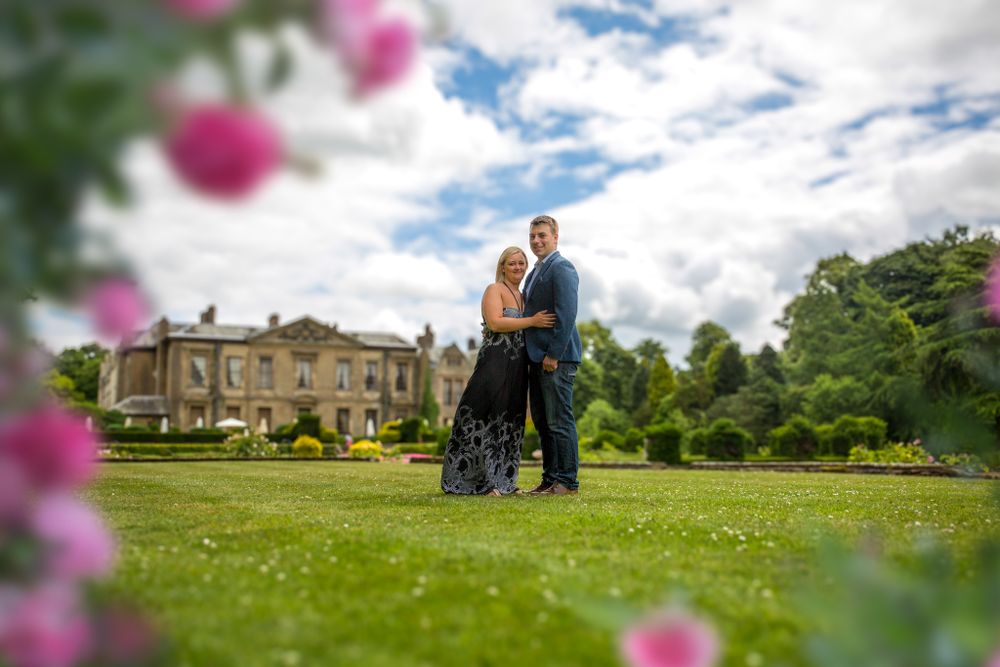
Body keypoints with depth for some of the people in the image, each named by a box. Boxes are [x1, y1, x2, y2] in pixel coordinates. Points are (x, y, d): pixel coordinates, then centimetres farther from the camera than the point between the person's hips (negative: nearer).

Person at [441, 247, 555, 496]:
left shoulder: (523, 297, 21)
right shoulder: (494, 289, -2)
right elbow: (495, 322, -17)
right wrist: (532, 321, -17)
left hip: (517, 367, 8)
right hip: (495, 362, -8)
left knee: (509, 422, 8)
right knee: (487, 418, -8)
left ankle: (503, 480, 14)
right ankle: (480, 481, -4)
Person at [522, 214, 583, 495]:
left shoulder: (561, 268, -10)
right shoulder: (536, 271, 20)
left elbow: (567, 314, -18)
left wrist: (553, 354, -20)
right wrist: (534, 355, 14)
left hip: (557, 357, -10)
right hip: (537, 357, 10)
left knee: (559, 421, -6)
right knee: (542, 420, 13)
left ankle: (567, 481, 2)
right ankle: (550, 478, 20)